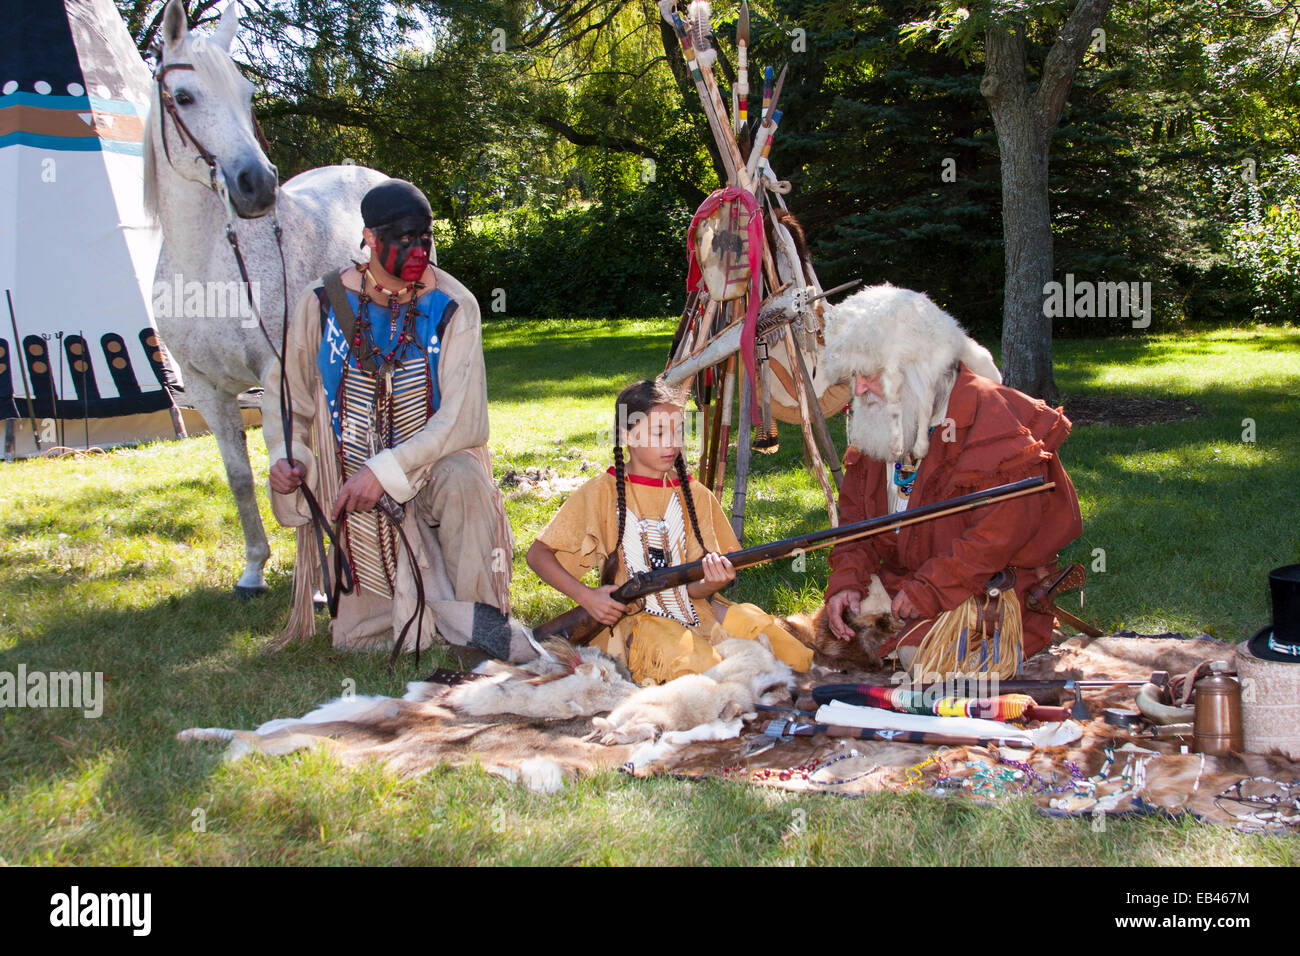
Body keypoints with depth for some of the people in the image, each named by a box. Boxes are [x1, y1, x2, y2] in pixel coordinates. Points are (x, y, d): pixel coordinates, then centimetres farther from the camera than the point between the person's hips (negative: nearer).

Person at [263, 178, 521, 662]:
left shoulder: (452, 307, -10)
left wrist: (386, 469, -26)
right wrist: (287, 454, -9)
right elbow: (287, 396, 10)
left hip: (430, 465, -2)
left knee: (463, 479, -39)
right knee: (360, 637, 0)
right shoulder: (323, 304, -5)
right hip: (351, 485, 2)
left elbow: (463, 420, -18)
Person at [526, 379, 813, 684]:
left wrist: (711, 581, -22)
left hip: (693, 610, 4)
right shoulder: (602, 493, -2)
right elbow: (538, 554, -1)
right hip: (632, 617, -4)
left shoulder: (694, 495, 8)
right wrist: (586, 596, -13)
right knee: (694, 660, -34)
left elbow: (693, 588, 2)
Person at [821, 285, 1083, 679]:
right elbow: (858, 514, 12)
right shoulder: (878, 426, 8)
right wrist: (847, 578, -7)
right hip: (902, 581, 7)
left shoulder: (989, 414, -18)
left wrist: (930, 588, -24)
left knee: (924, 656, -28)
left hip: (988, 588, -6)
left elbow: (1007, 525, -24)